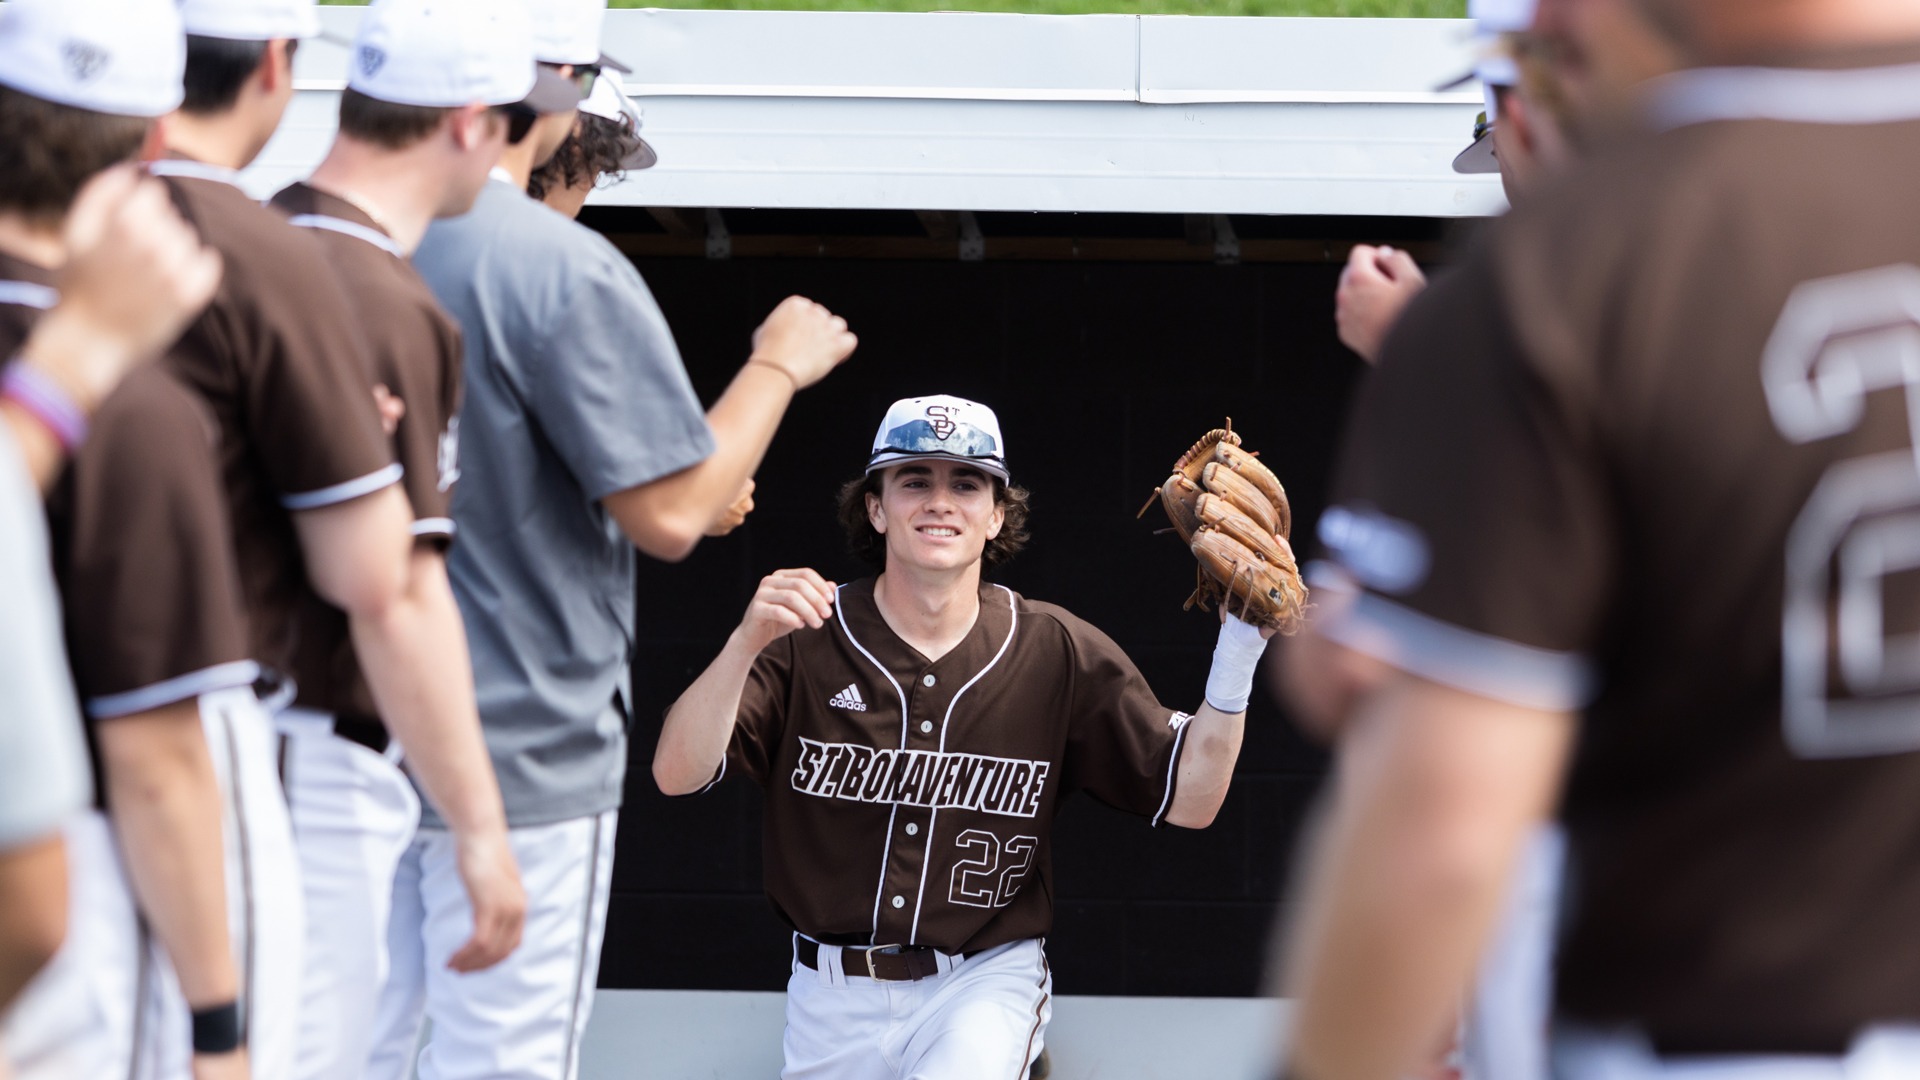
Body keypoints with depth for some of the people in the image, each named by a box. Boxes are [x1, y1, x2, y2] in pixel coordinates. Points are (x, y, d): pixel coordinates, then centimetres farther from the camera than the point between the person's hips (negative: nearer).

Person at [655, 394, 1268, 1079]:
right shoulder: (805, 640, -5)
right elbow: (677, 774, -15)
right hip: (835, 996, 2)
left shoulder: (1058, 654, -2)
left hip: (985, 980, -2)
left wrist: (1237, 657, -19)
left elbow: (1189, 800, -5)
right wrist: (746, 644, -31)